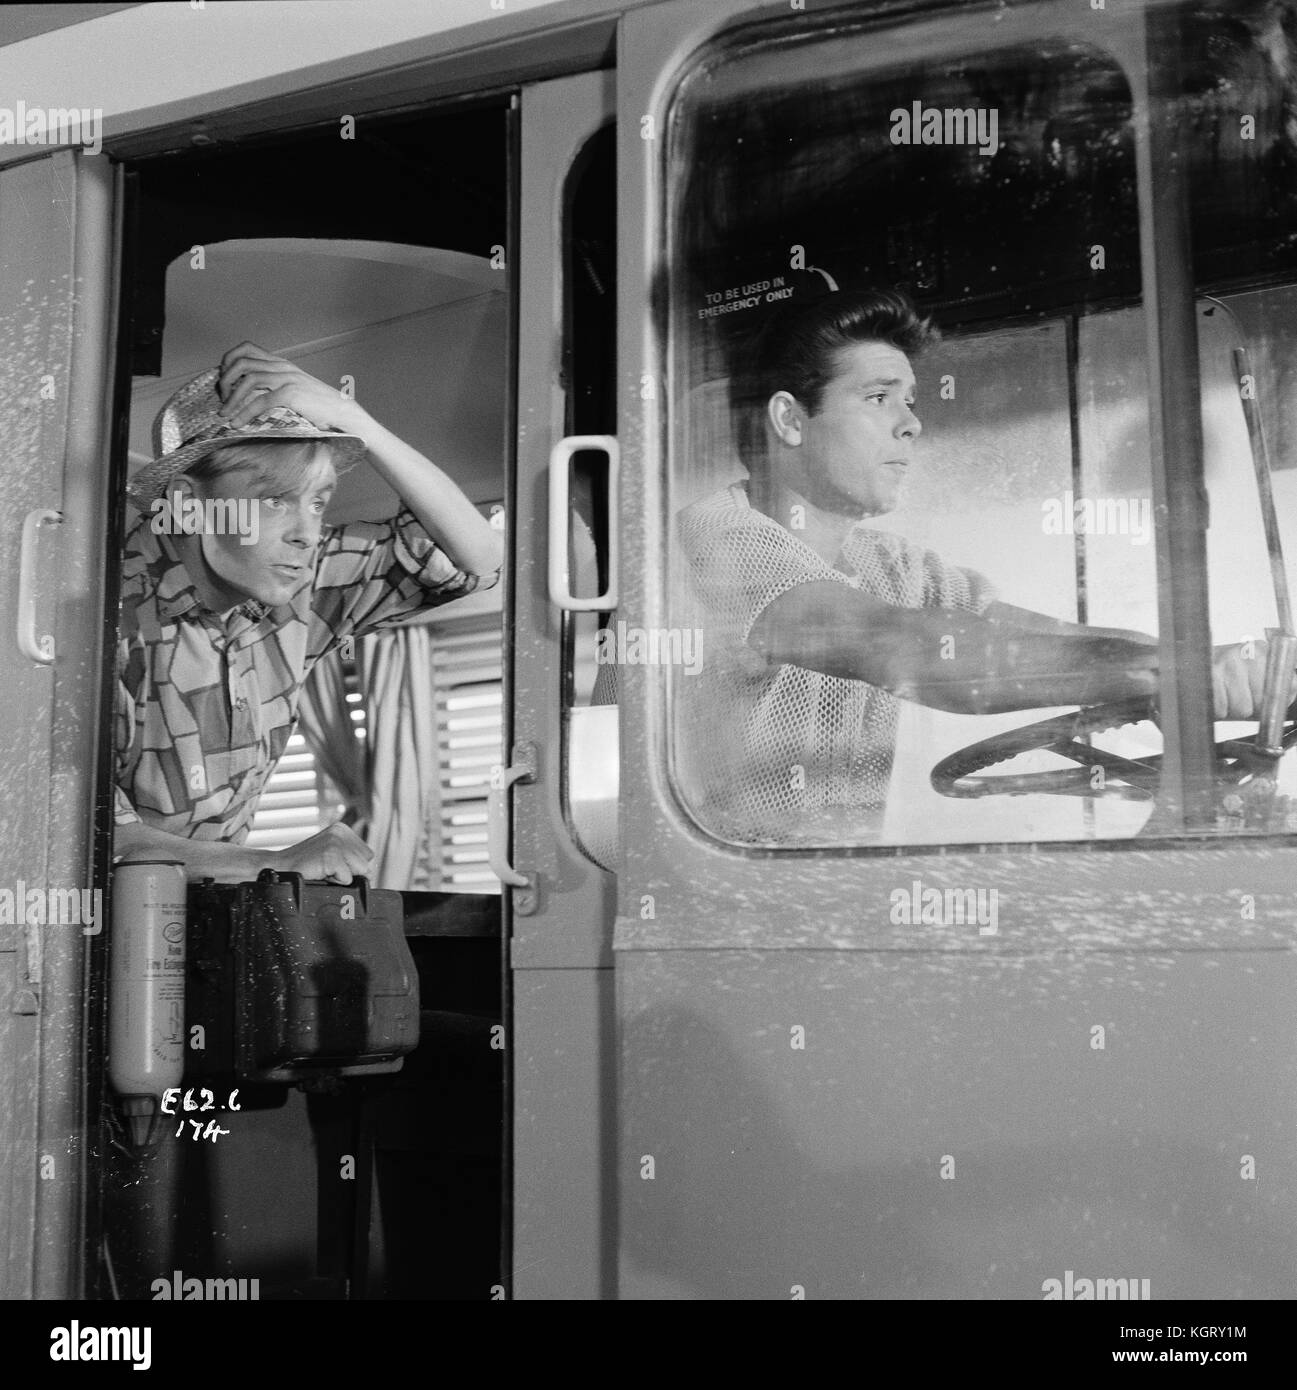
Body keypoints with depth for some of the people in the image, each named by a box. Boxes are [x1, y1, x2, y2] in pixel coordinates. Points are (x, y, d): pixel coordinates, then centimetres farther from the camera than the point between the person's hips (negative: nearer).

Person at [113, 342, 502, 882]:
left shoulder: (298, 581, -6)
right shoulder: (116, 609, -22)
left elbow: (476, 555, -8)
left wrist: (349, 417, -18)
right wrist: (277, 863, -34)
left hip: (225, 890, 5)